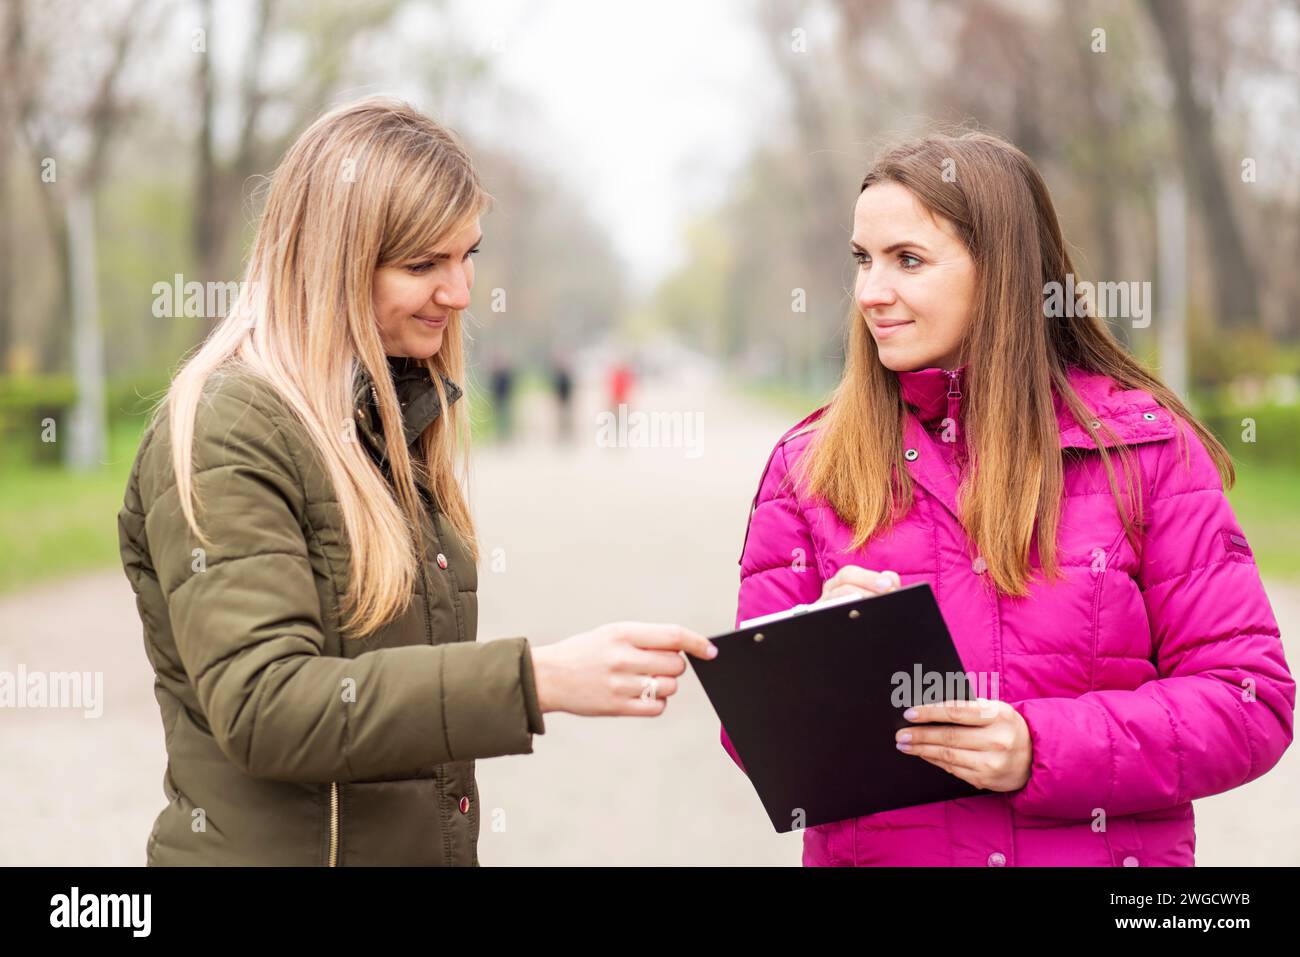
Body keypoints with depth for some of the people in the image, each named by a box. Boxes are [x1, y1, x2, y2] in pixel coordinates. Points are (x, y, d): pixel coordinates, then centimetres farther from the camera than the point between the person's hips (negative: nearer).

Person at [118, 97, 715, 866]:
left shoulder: (395, 422, 10)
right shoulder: (224, 433, -16)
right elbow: (262, 707, -25)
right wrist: (534, 680, -32)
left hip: (433, 840, 7)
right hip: (273, 847, -7)